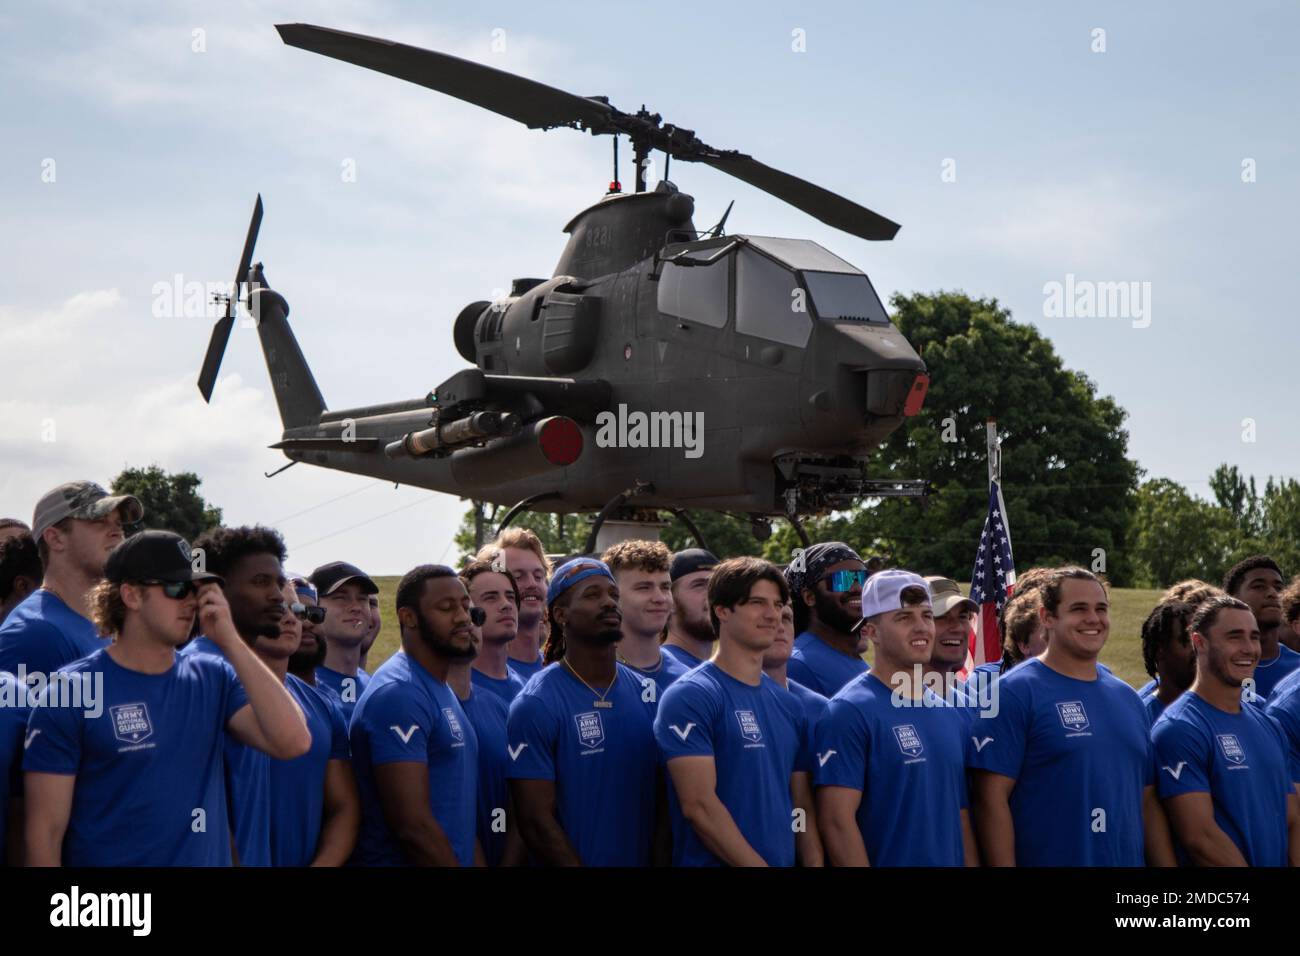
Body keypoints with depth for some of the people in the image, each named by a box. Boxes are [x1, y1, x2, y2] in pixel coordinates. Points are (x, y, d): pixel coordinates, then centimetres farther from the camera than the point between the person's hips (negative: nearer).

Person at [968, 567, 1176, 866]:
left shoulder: (1127, 698, 13)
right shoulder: (1014, 692, -9)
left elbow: (1148, 801, 15)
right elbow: (990, 797, -15)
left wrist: (1167, 865, 6)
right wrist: (1003, 864, -21)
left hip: (1128, 859, 7)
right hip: (1046, 858, -6)